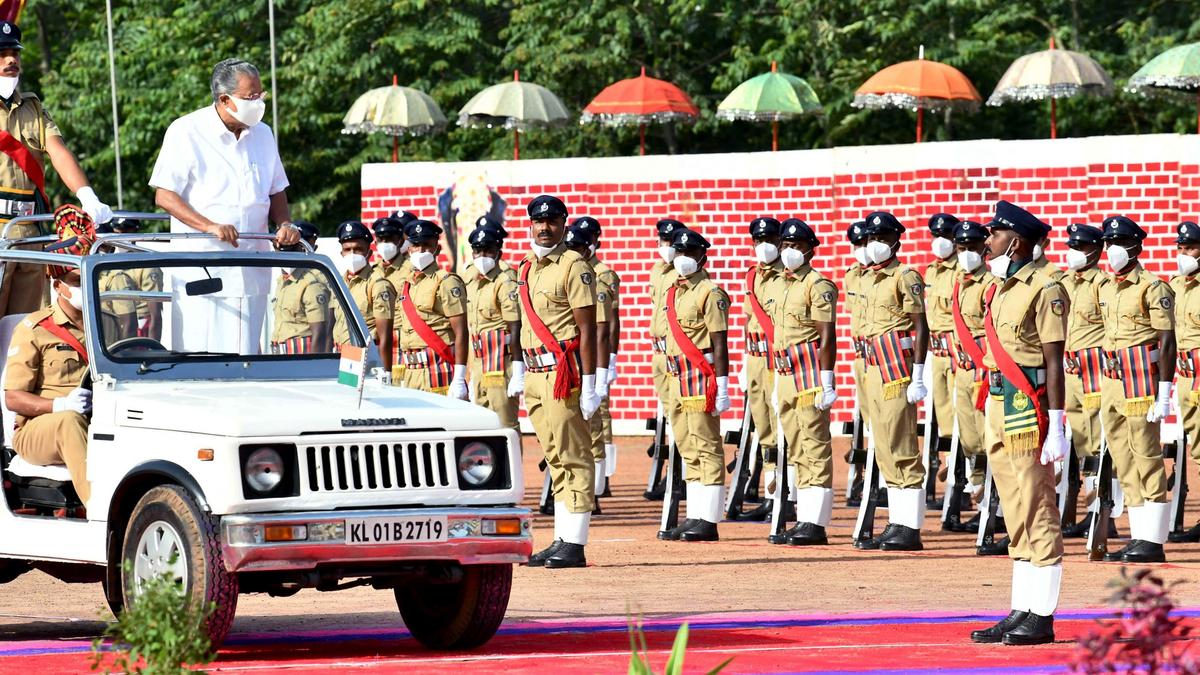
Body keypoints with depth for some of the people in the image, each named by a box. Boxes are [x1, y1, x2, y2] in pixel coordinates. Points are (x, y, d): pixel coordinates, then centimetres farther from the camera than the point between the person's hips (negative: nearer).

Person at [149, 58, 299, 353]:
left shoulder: (262, 134, 13)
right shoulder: (186, 132, -5)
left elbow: (276, 192, 22)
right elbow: (164, 196, -9)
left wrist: (285, 224, 0)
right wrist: (210, 226, -22)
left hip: (251, 272, 5)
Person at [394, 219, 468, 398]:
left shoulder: (446, 282, -6)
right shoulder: (406, 284, 16)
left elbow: (461, 333, -11)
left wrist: (459, 379, -18)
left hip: (439, 371, -7)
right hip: (412, 374, 7)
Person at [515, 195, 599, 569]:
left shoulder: (573, 265, -8)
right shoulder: (527, 269, 17)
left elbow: (587, 329, -12)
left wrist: (589, 386, -17)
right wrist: (523, 382, 19)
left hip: (563, 372, -8)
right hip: (535, 373, 8)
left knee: (573, 457, -7)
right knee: (556, 460, 11)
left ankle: (574, 545, -7)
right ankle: (562, 540, 14)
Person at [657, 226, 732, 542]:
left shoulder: (710, 294, -9)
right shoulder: (671, 293, 16)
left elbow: (720, 345, -13)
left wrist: (722, 387, -17)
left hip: (702, 376, -9)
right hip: (678, 376, 9)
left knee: (706, 446, -6)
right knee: (687, 449, 11)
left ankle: (708, 520, -6)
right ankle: (694, 518, 16)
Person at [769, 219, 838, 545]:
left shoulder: (818, 285, -8)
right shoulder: (782, 285, 17)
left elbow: (827, 337, -13)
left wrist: (827, 383, -18)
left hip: (809, 375, -9)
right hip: (784, 375, 9)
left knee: (815, 448, -8)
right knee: (797, 453, 12)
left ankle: (816, 524, -9)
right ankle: (805, 520, 16)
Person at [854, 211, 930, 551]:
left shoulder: (905, 277, -8)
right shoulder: (866, 279, 16)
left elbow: (921, 328, -11)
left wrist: (918, 378, -15)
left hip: (897, 369, -9)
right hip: (874, 370, 9)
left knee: (901, 450, -9)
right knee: (885, 452, 9)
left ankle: (910, 528, -7)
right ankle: (897, 525, 13)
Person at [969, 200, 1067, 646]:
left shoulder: (1044, 289, -11)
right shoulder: (999, 290, 16)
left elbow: (1054, 362, -14)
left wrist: (1056, 426, -17)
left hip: (1028, 407, -9)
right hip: (998, 407, 9)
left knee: (1038, 514, -6)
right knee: (1016, 517, 11)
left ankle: (1041, 618, -4)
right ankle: (1021, 613, 15)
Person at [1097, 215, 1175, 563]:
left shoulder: (1153, 288, -9)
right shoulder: (1106, 289, 14)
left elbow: (1167, 342, -12)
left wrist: (1163, 394, -17)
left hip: (1141, 379, -8)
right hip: (1111, 379, 8)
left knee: (1147, 459, -7)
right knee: (1123, 463, 9)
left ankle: (1153, 541, -5)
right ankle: (1139, 537, 14)